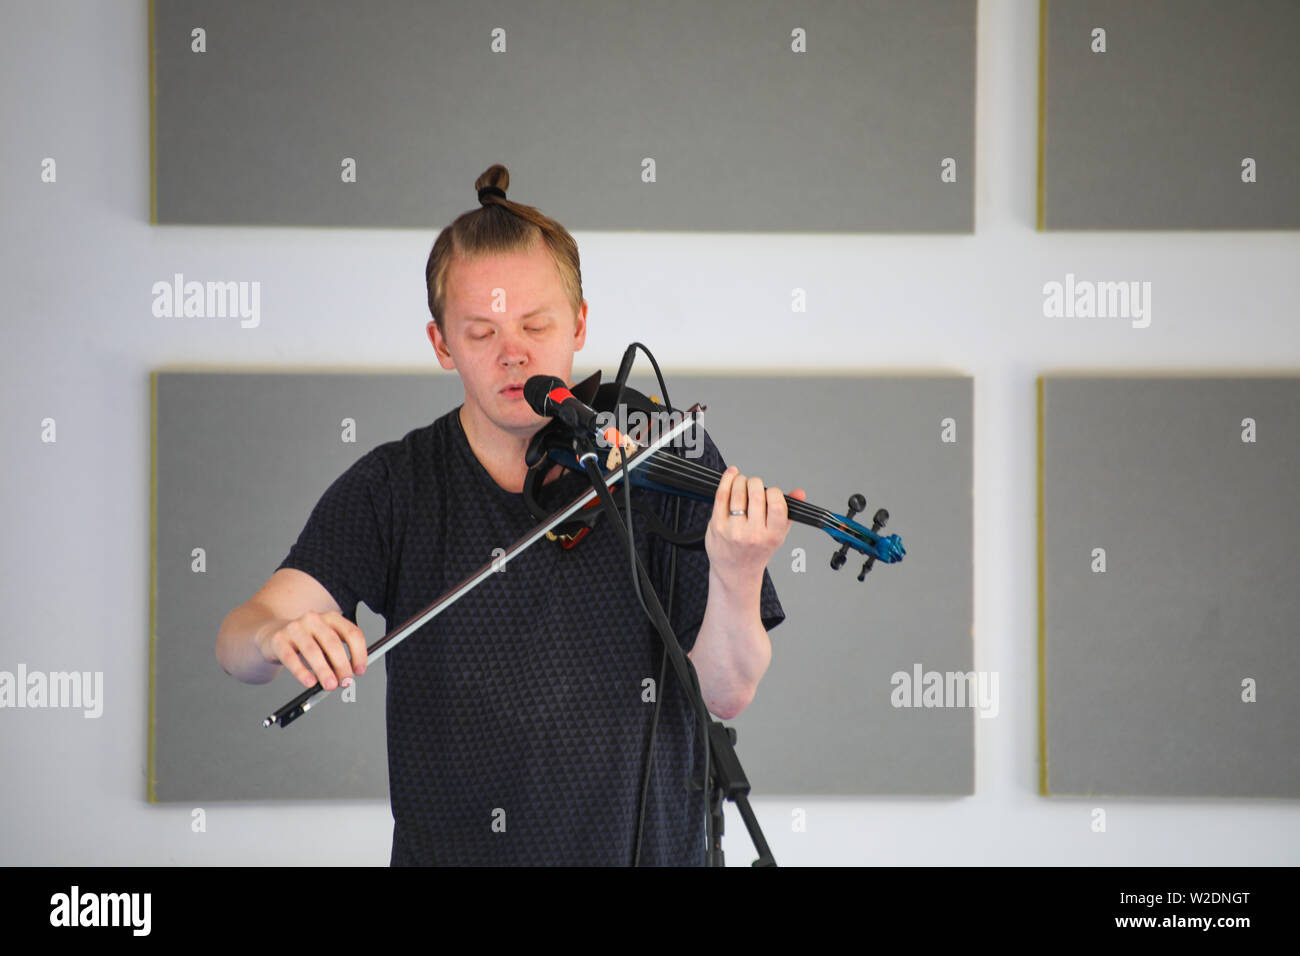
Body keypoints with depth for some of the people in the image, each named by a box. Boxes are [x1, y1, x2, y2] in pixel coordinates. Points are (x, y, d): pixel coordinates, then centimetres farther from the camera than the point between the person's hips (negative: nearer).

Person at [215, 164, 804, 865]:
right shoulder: (394, 488, 5)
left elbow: (725, 694, -1)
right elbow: (237, 643, -5)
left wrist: (736, 576, -21)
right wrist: (277, 635, -28)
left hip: (645, 848, -1)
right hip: (450, 848, 1)